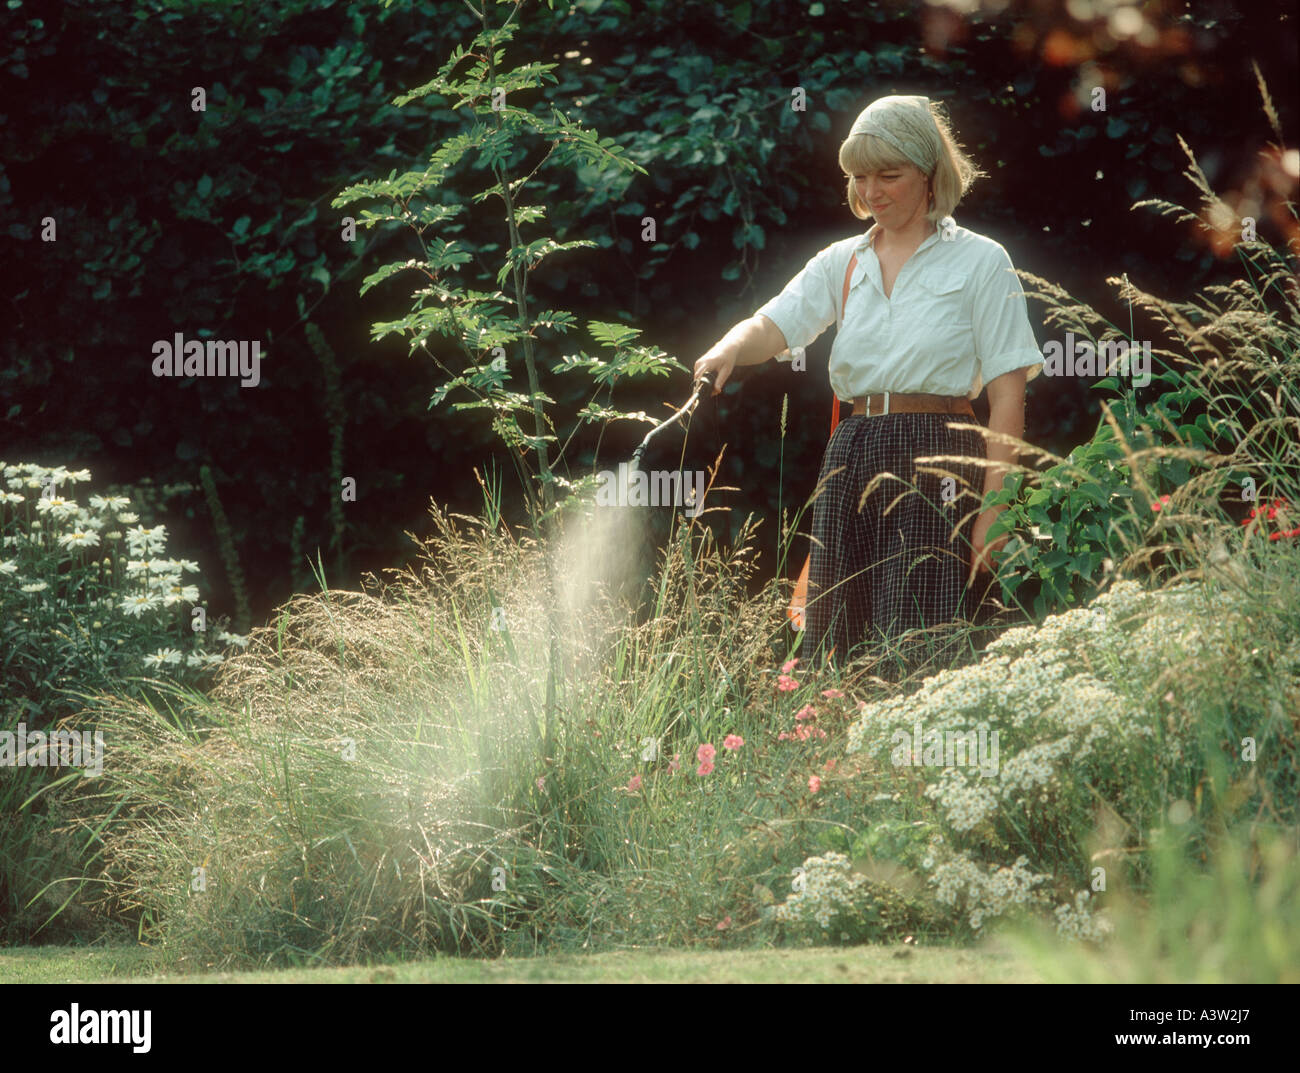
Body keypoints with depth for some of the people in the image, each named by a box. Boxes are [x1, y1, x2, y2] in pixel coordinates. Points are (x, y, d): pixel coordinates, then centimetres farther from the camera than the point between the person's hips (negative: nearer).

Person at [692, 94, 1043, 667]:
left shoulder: (979, 262, 3)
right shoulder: (842, 263, 16)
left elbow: (1007, 395, -1)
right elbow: (774, 325, 1)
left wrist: (994, 507, -9)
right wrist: (729, 350, -24)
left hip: (938, 465, -5)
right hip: (850, 457, 5)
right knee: (836, 638, 3)